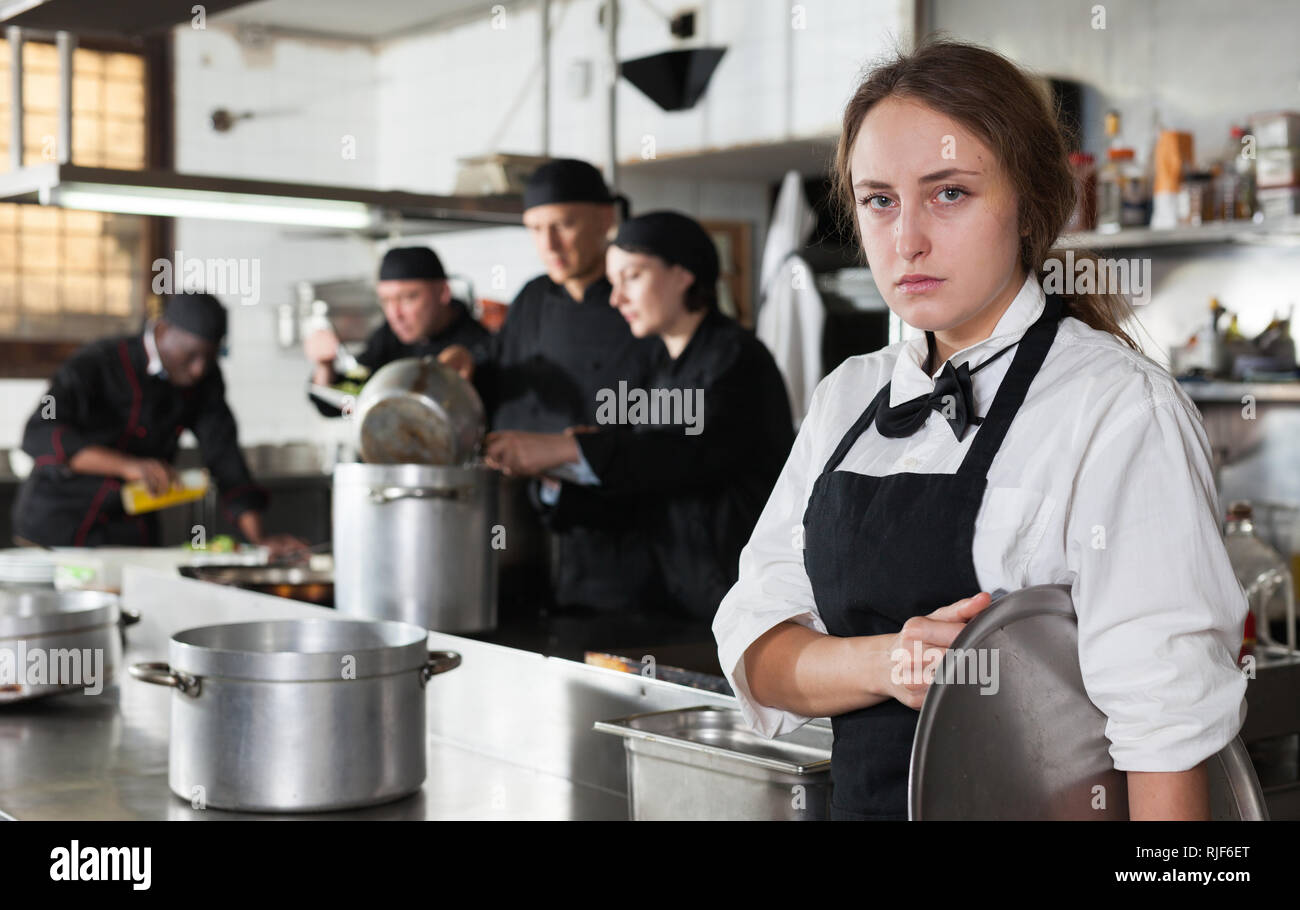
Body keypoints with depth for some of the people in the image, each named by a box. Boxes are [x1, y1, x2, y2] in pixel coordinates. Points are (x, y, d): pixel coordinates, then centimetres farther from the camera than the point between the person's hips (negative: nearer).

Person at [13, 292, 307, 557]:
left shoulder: (204, 378, -1)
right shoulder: (96, 365, -19)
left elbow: (223, 455, -2)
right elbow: (40, 435, -31)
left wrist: (259, 538, -13)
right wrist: (128, 465, -43)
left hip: (131, 533, 5)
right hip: (56, 529, -5)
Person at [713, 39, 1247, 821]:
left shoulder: (1121, 407, -17)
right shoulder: (850, 397, 1)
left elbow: (1167, 722, -23)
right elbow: (755, 651, -1)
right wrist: (884, 663, -19)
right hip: (856, 798, 5)